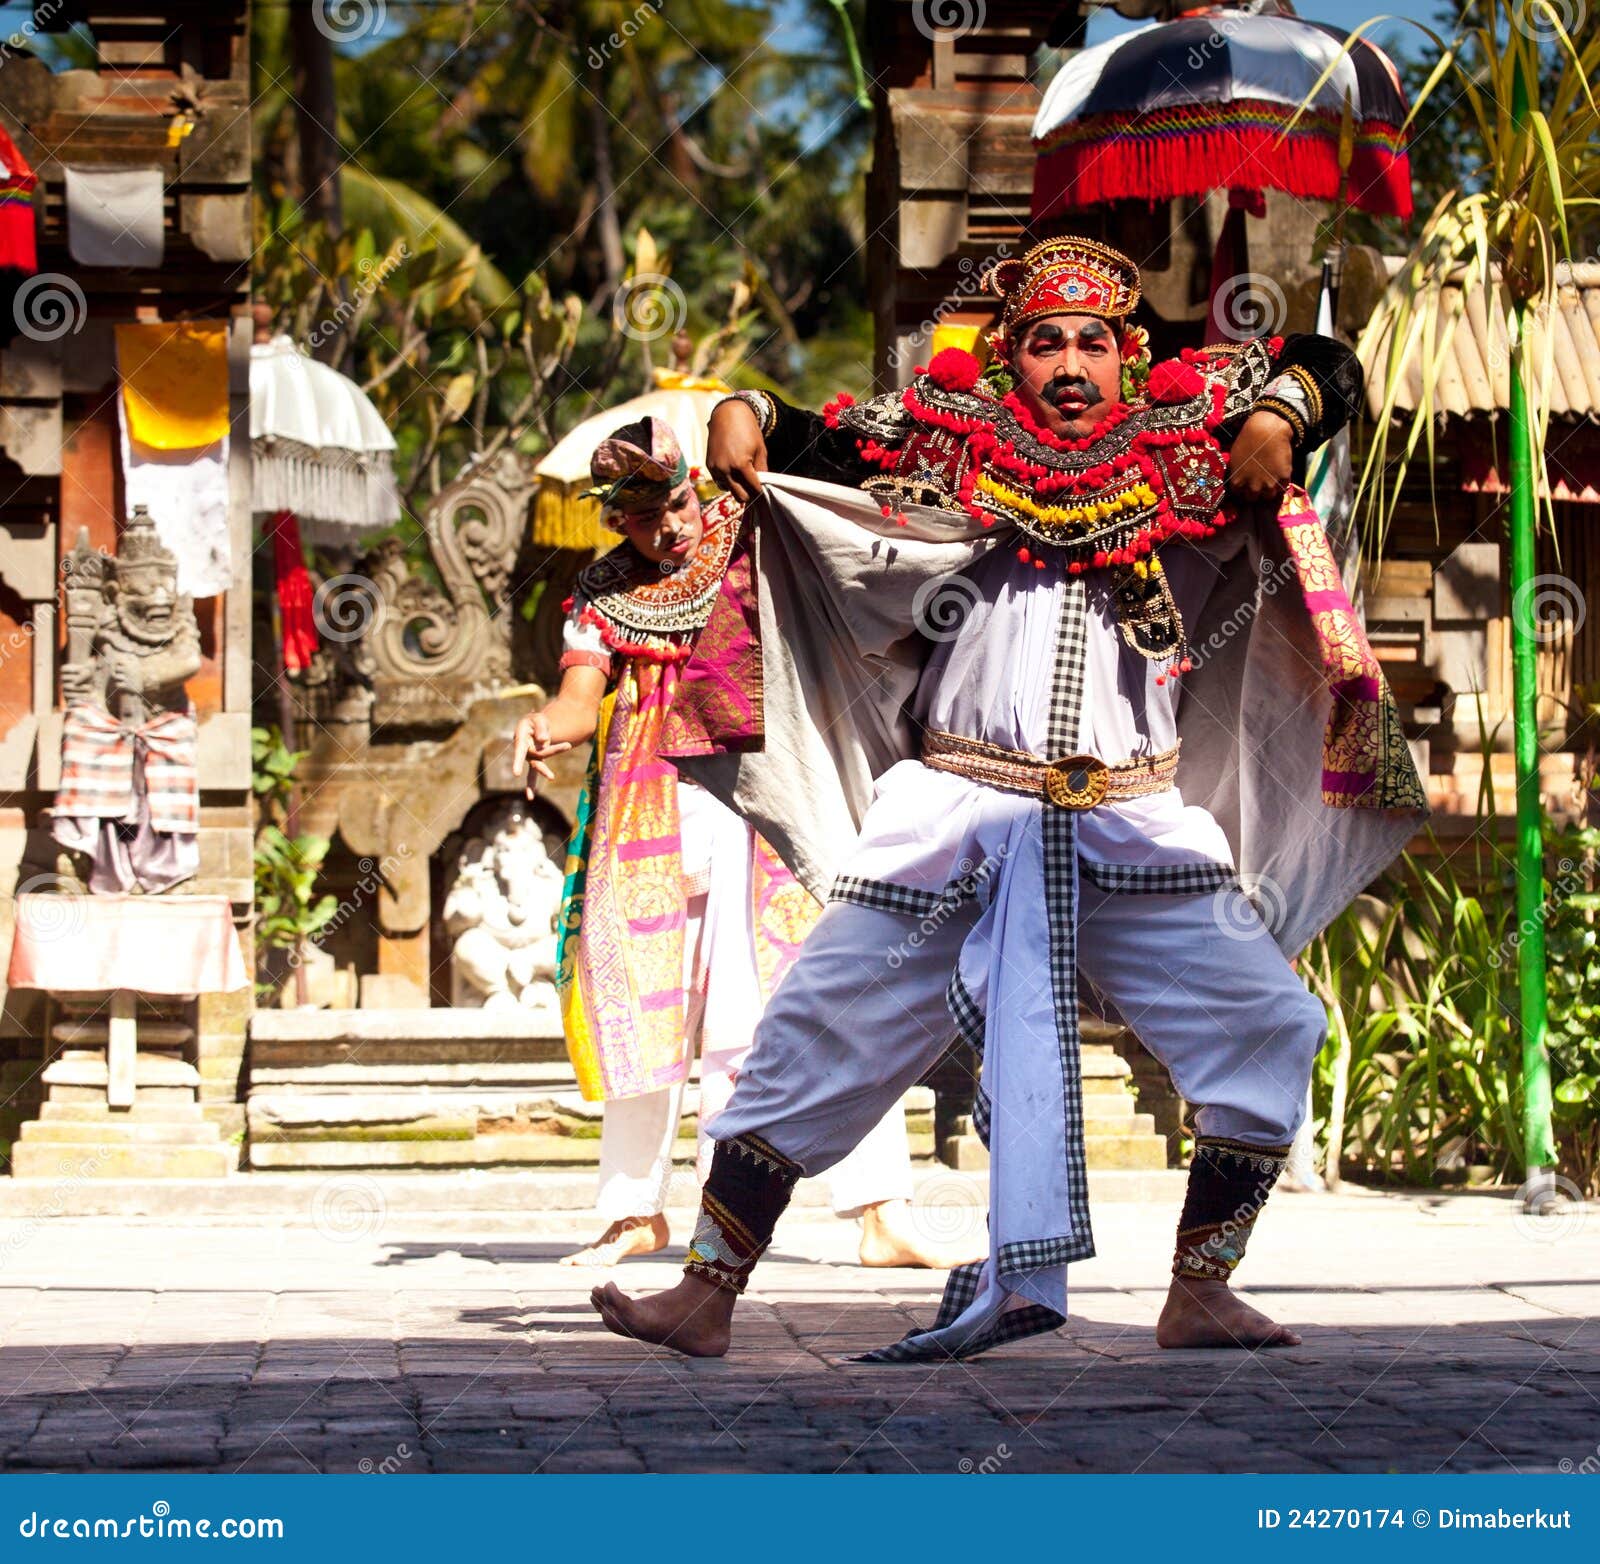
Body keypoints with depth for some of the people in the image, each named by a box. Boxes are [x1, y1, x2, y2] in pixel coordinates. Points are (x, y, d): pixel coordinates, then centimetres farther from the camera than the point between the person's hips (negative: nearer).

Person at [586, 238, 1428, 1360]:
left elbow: (1327, 370, 15)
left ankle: (1199, 1294, 6)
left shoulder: (1181, 443, 8)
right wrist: (742, 413, -4)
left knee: (1269, 1033, -6)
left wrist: (1278, 416, -4)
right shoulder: (950, 437, 7)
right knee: (815, 1037, -4)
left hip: (1132, 834, 2)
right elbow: (802, 445, 15)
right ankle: (707, 1292, 4)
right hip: (956, 813, -1)